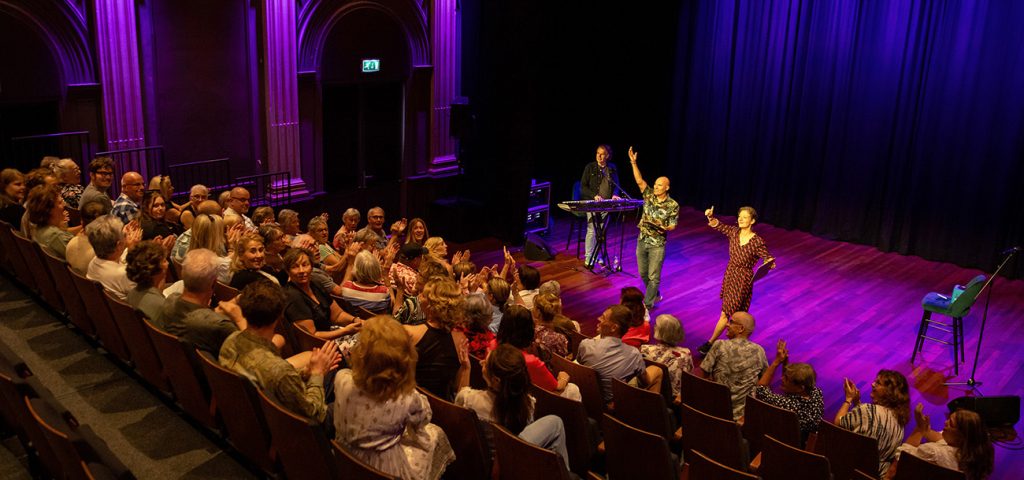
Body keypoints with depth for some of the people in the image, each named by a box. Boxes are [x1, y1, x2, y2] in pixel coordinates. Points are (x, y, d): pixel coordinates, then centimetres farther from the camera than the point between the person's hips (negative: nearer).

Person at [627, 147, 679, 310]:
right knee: (643, 274, 16)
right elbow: (639, 180, -10)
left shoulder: (673, 205, -9)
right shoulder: (649, 195, 0)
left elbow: (673, 225, -6)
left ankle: (647, 305, 3)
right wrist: (633, 162, -20)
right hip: (642, 241, 5)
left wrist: (664, 228, -27)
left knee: (653, 276, -2)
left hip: (657, 244, -5)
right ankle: (655, 295, 38)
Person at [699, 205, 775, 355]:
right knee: (737, 312, 19)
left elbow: (768, 259, -13)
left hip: (743, 280, -6)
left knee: (725, 313, -1)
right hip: (729, 275, 6)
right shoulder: (734, 232, -4)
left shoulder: (757, 242, -20)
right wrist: (710, 217, -12)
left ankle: (710, 343, 7)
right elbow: (717, 225, 8)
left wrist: (770, 263, -36)